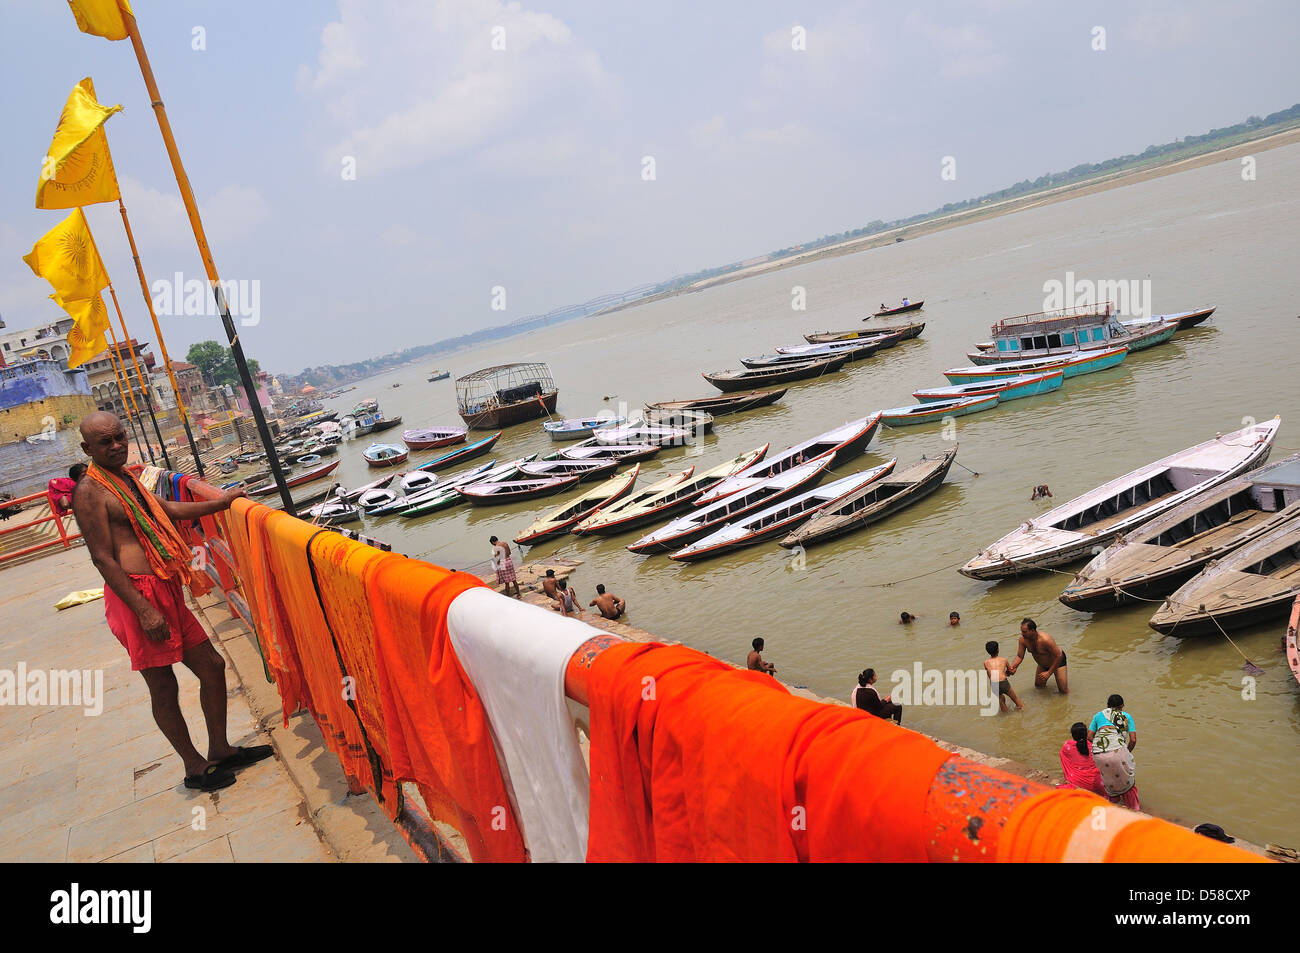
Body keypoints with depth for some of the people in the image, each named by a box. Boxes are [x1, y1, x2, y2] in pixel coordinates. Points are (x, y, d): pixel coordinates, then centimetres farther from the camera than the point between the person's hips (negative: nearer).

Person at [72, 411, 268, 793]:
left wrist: (221, 501, 31)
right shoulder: (89, 491, -11)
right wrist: (143, 611, -20)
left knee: (212, 666, 13)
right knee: (163, 688, 4)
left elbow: (169, 509, 30)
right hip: (137, 595, -9)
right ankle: (195, 768, 19)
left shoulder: (125, 479, 16)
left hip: (167, 593, 9)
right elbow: (103, 559, -16)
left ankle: (219, 750, 28)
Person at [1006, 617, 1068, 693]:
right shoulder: (1023, 639, -22)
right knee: (1038, 686, 15)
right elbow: (1019, 656, -12)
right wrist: (1012, 667, -30)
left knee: (1064, 692, -5)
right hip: (1042, 664, 6)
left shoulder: (1045, 640, -39)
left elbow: (1059, 656, -31)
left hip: (1058, 660, -5)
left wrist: (1049, 673, -27)